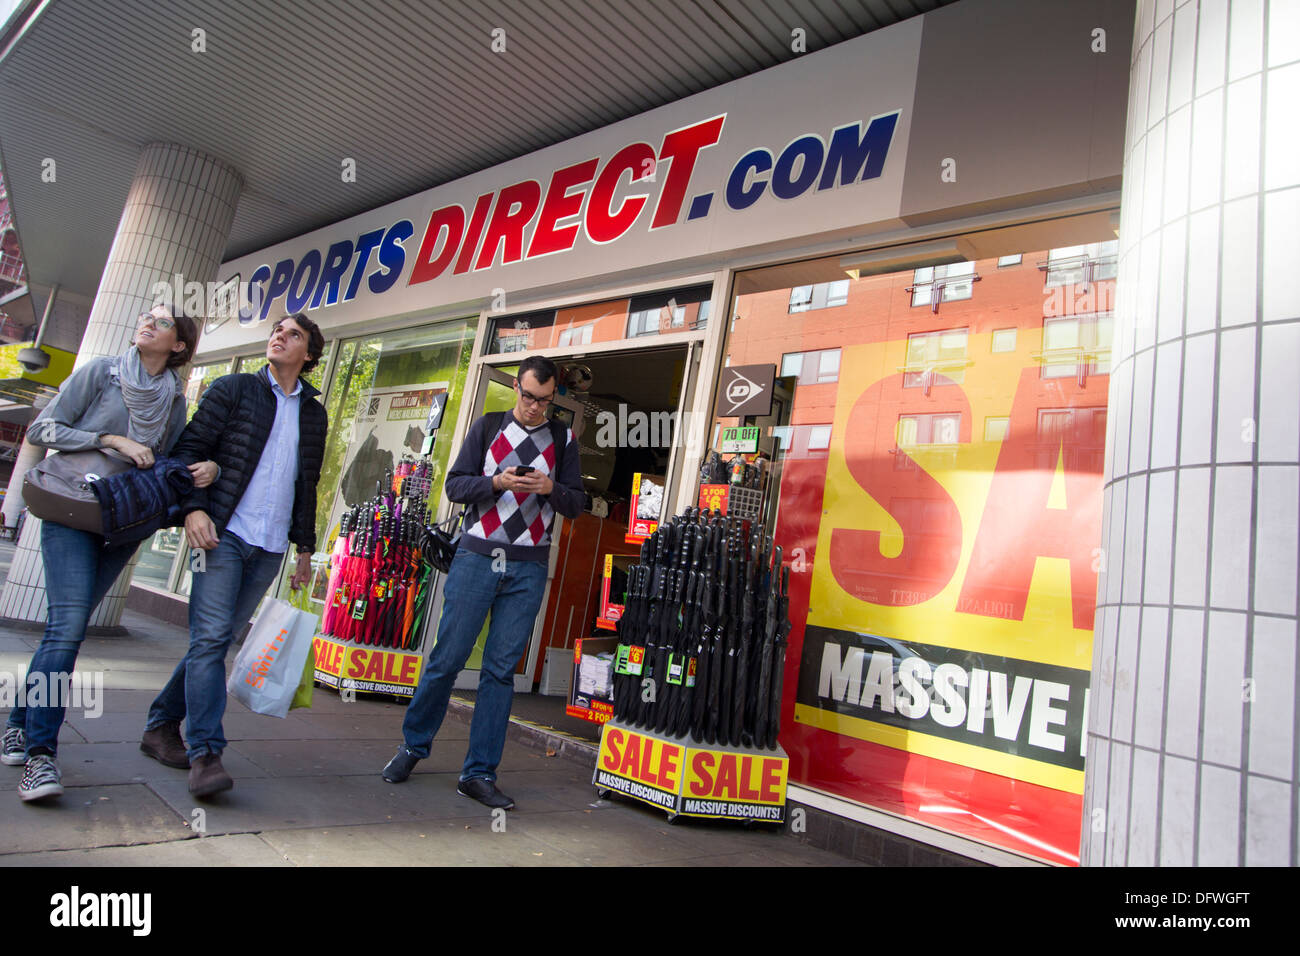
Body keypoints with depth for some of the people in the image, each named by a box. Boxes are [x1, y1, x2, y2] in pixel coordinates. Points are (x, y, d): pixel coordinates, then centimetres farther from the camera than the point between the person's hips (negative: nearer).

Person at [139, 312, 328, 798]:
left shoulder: (313, 412, 16)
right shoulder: (231, 389, 6)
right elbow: (190, 447, 0)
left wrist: (305, 547, 17)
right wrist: (194, 507, -14)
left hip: (270, 548, 4)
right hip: (224, 535, -4)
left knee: (217, 641, 7)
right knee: (211, 638, -11)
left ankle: (162, 726, 23)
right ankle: (205, 753, -8)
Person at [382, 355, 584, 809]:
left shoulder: (563, 439, 10)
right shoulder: (487, 427, 8)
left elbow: (576, 504, 8)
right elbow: (455, 484, 3)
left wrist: (551, 488, -12)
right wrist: (496, 482, -15)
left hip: (527, 568, 1)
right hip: (477, 555, -1)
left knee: (501, 669, 2)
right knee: (447, 658, 2)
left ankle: (479, 773, 11)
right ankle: (412, 746, 23)